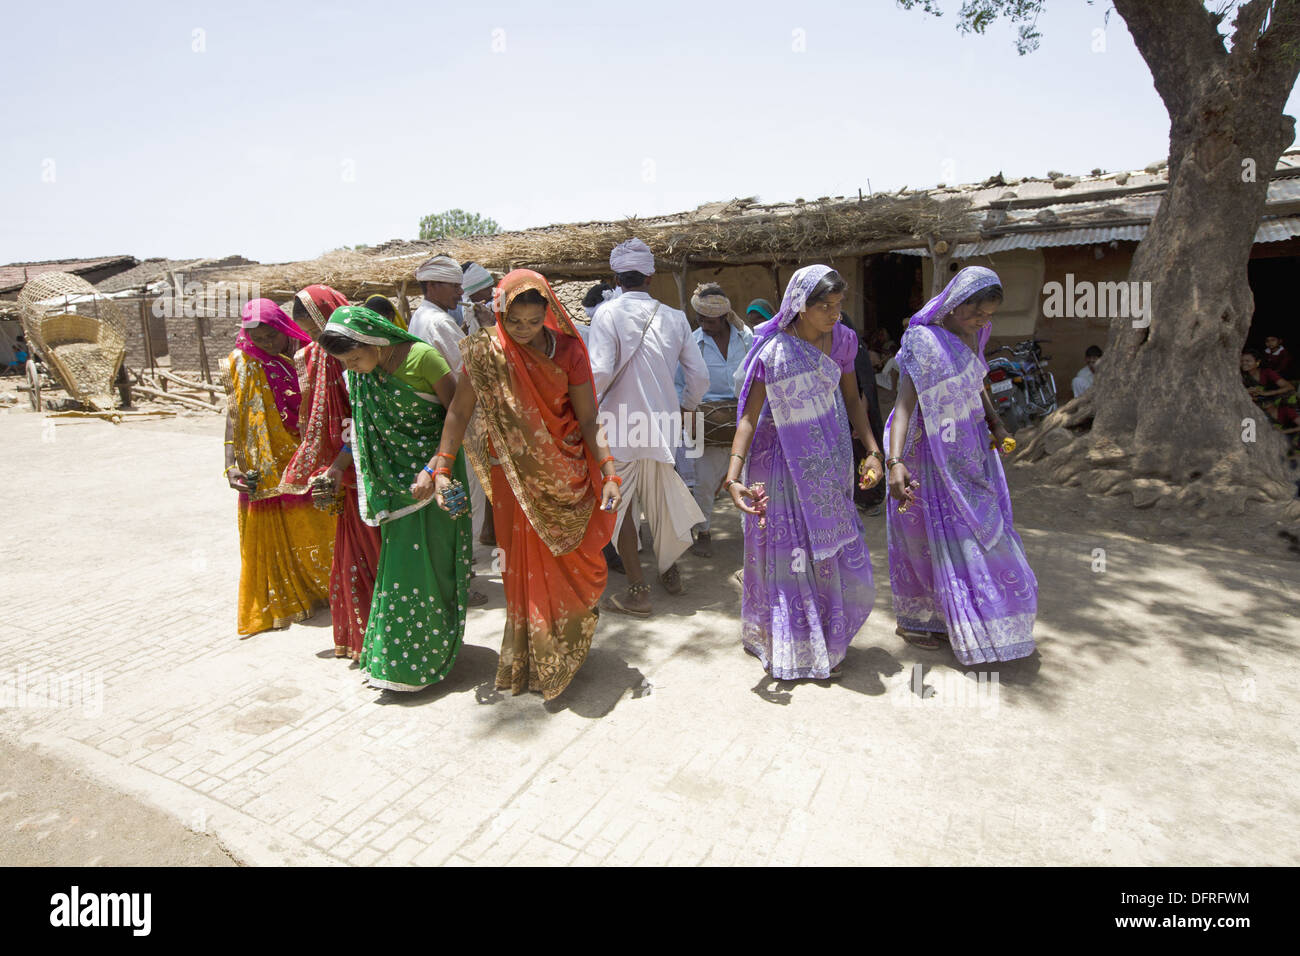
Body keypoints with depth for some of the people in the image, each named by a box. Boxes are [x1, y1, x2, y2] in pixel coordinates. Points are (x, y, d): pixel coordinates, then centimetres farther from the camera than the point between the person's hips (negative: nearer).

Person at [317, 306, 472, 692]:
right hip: (394, 474, 6)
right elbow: (363, 431, 11)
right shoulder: (361, 374, 3)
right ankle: (396, 651, 24)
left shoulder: (422, 357, -17)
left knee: (425, 557, 0)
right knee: (398, 557, 10)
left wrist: (433, 468, -21)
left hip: (433, 471, -6)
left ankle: (423, 654, 15)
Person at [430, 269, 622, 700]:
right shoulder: (486, 350, -5)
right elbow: (459, 411, -4)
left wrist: (608, 473, -15)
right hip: (517, 478, 0)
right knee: (527, 565, 6)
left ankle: (565, 651, 28)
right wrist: (440, 467, -12)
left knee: (574, 564, 5)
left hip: (568, 475, 0)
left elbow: (588, 421, -7)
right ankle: (529, 661, 24)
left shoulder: (567, 350, -6)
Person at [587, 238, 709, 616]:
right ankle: (669, 571, 37)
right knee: (661, 501, 20)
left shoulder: (608, 313, -9)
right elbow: (699, 376, 3)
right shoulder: (673, 317, 3)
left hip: (620, 426, -4)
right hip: (663, 425, 4)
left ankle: (637, 591, 10)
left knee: (618, 506, 7)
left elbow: (599, 372, -20)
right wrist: (684, 407, 20)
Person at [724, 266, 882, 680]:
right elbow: (750, 416, -16)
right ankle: (785, 645, 27)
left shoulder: (842, 338, -2)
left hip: (828, 460, 5)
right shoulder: (773, 351, -17)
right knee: (787, 550, 6)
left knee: (832, 551, 10)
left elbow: (851, 399, 9)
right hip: (783, 463, -4)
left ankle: (826, 640, 33)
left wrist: (873, 451, -1)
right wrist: (733, 476, -27)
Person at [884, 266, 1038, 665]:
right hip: (933, 455, -8)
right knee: (933, 537, 3)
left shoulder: (971, 335, 5)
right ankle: (910, 621, 21)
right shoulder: (923, 341, -20)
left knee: (980, 533, 14)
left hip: (969, 451, 8)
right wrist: (895, 461, -42)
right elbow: (904, 403, -29)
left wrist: (995, 423, 6)